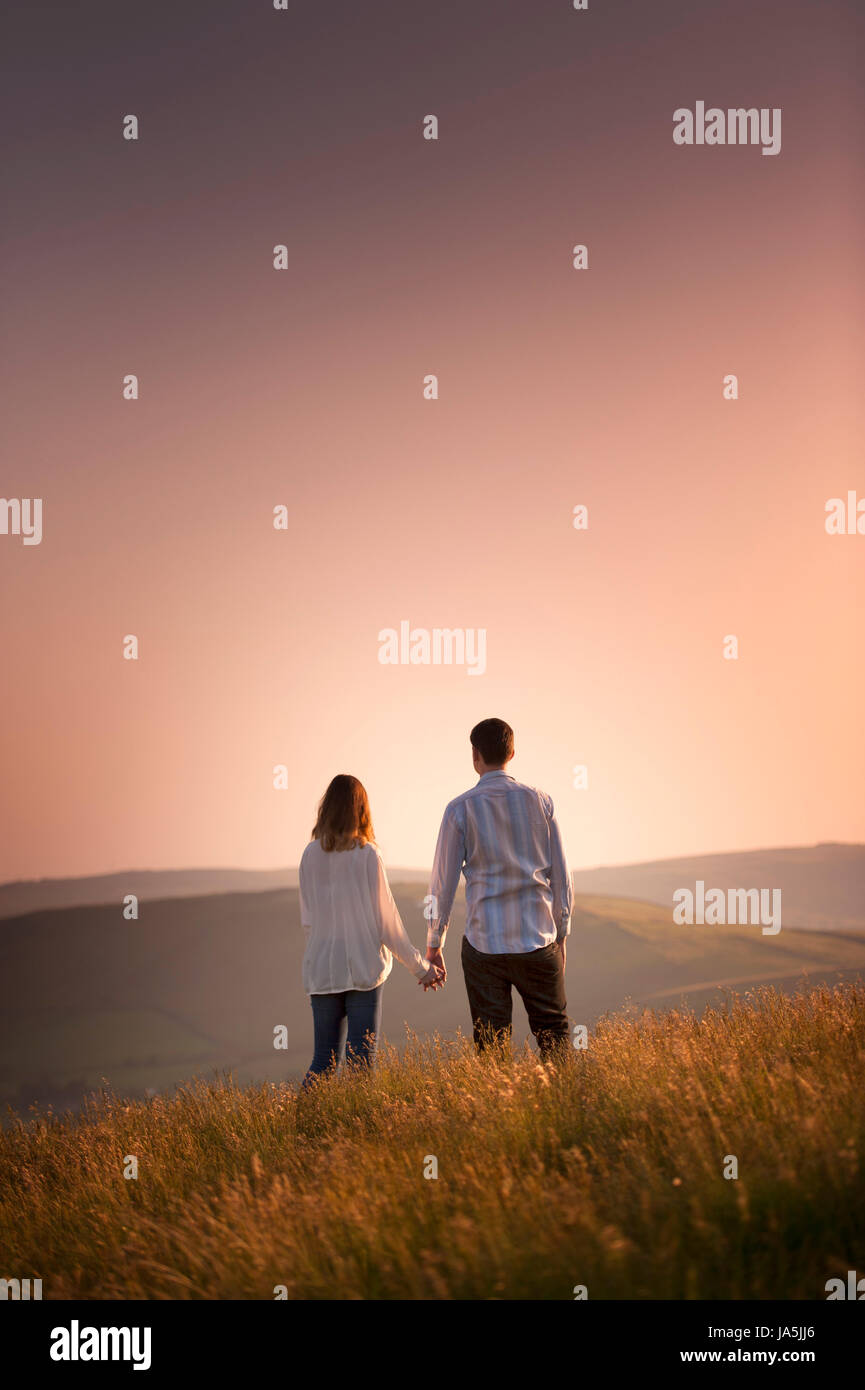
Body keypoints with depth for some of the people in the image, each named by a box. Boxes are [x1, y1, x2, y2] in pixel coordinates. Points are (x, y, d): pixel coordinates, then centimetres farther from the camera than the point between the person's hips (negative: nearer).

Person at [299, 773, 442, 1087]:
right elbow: (386, 920, -5)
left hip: (321, 970, 4)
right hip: (363, 968, -4)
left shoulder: (310, 855, 2)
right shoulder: (366, 854, -8)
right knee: (361, 1060, 0)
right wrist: (420, 967, 4)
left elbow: (307, 920, 7)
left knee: (323, 1061, 11)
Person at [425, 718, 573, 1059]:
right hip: (539, 941, 1)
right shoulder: (539, 801, 1)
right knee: (553, 1034, 10)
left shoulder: (461, 809, -5)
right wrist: (561, 934, 14)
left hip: (484, 944, -1)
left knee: (491, 1044, 5)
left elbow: (443, 881, -1)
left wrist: (434, 944, 9)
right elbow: (560, 874, 4)